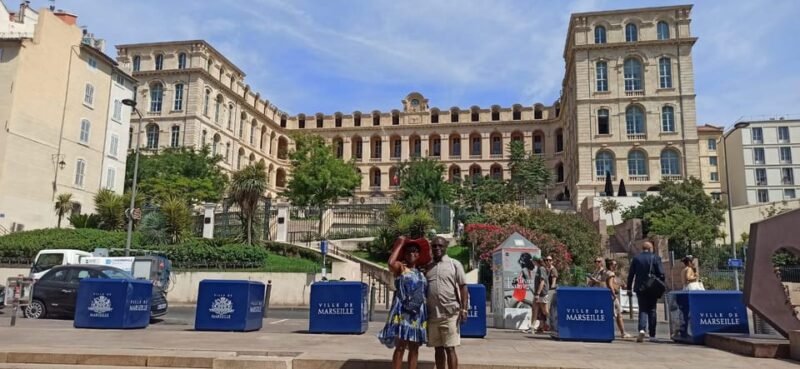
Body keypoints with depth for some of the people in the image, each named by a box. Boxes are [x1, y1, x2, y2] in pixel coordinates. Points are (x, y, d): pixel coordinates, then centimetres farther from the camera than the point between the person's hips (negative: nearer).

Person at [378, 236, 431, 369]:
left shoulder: (422, 274, 17)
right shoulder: (400, 268, 1)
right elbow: (391, 263, -22)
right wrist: (400, 244, -11)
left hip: (418, 314, 5)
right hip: (403, 312, -5)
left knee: (414, 348, 7)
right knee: (400, 347, -9)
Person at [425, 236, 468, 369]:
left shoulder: (454, 264, 2)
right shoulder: (428, 267, 14)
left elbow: (463, 287, -2)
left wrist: (464, 309, -12)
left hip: (450, 314, -4)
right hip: (432, 315, 4)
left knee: (450, 349, -3)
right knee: (438, 349, 10)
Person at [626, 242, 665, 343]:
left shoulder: (636, 258, 4)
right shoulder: (655, 258, -2)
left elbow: (630, 274, 3)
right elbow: (661, 274, -6)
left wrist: (629, 288, 8)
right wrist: (662, 288, 3)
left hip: (640, 288, 1)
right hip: (653, 288, -1)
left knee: (642, 309, 6)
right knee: (651, 310, 8)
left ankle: (642, 329, -18)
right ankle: (652, 335, 11)